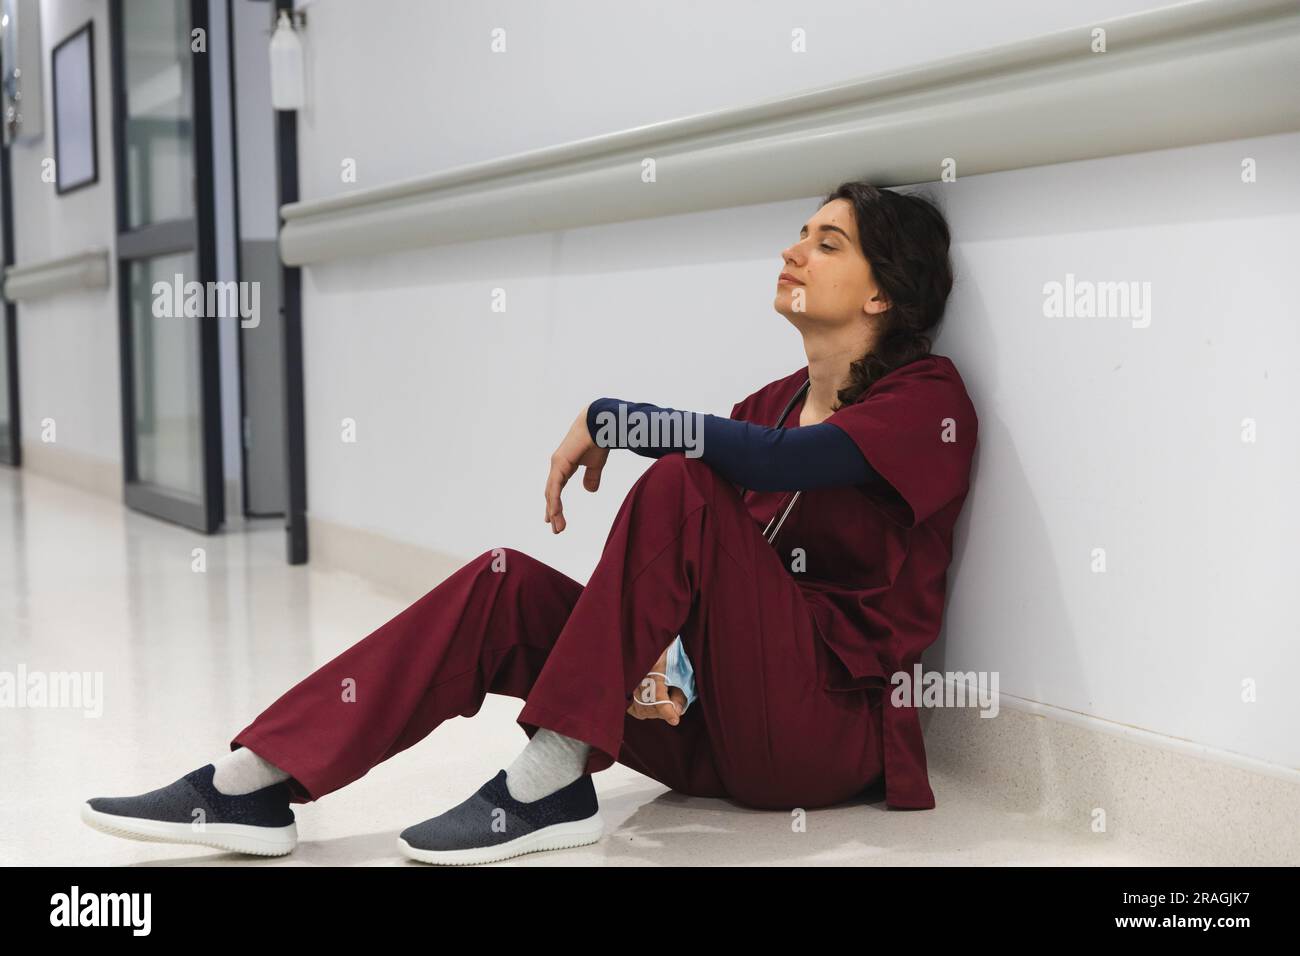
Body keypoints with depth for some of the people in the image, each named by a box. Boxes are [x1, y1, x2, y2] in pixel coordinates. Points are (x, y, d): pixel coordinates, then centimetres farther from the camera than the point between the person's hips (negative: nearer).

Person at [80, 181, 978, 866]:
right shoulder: (775, 400, 13)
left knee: (679, 484, -26)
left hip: (827, 732, -6)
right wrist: (644, 656, -15)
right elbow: (678, 565, 5)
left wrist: (604, 420, -19)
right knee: (503, 587, -13)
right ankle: (249, 785, -20)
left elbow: (774, 463, -28)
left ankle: (552, 786, -23)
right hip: (716, 729, 7)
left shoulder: (927, 399, -8)